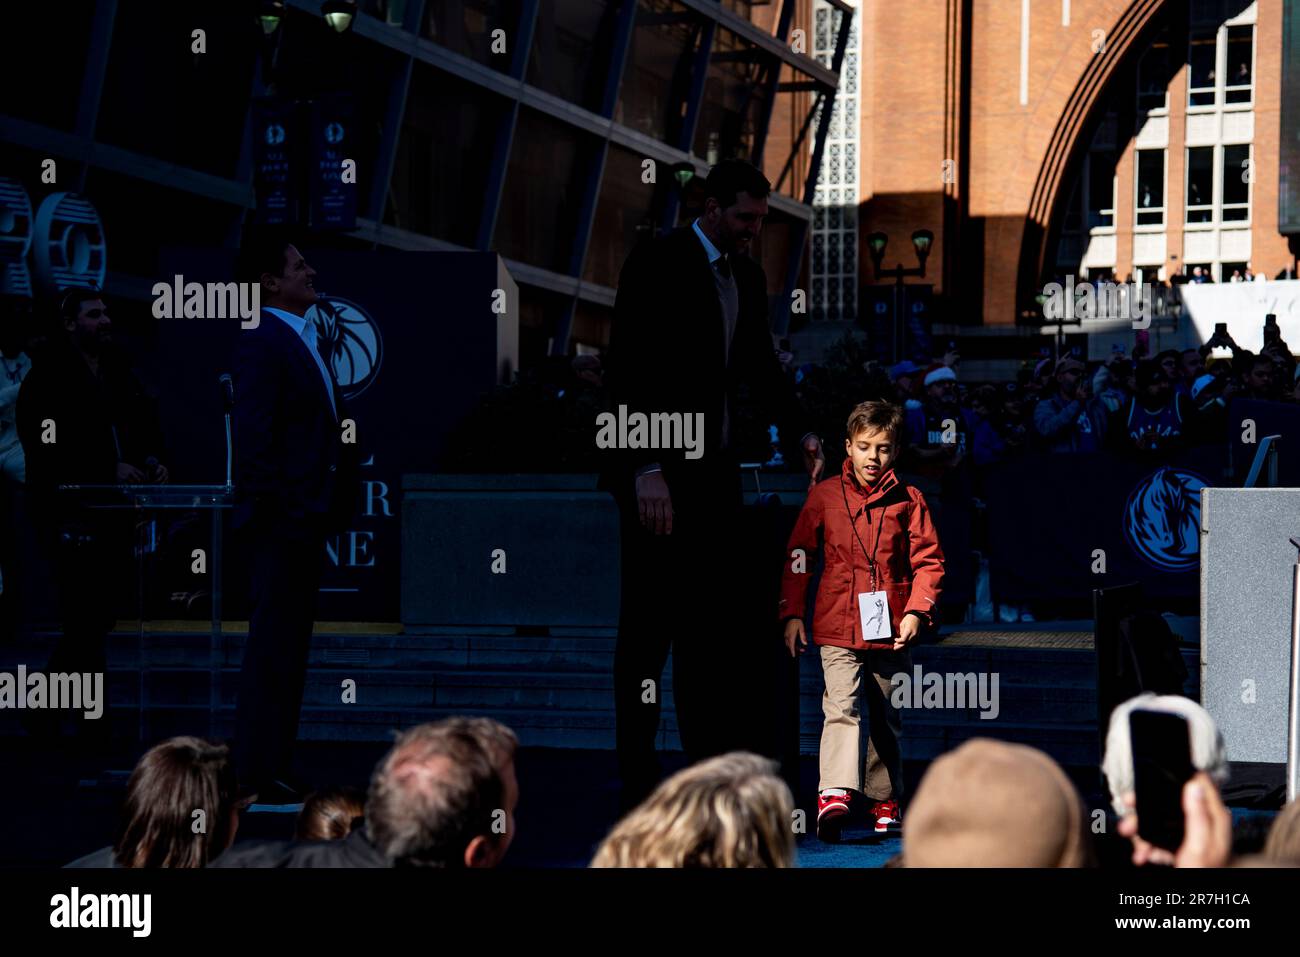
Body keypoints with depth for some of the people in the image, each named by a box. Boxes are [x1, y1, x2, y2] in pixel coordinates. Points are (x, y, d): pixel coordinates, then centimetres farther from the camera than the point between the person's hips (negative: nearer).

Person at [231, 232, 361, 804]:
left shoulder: (305, 342, 18)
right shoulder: (262, 344, -11)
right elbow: (254, 436, -17)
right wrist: (269, 510, -21)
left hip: (306, 521, 10)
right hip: (283, 521, -10)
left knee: (288, 649, 13)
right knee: (272, 649, -7)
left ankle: (272, 768, 18)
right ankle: (257, 777, -4)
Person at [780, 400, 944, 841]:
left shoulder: (908, 500, 3)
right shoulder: (824, 496, 3)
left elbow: (929, 560, 4)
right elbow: (797, 557, 8)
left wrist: (917, 611, -9)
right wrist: (792, 614, 4)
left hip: (891, 630, 2)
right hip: (838, 626, -2)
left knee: (887, 719, 12)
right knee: (841, 707, -18)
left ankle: (884, 799, 24)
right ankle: (835, 794, -30)